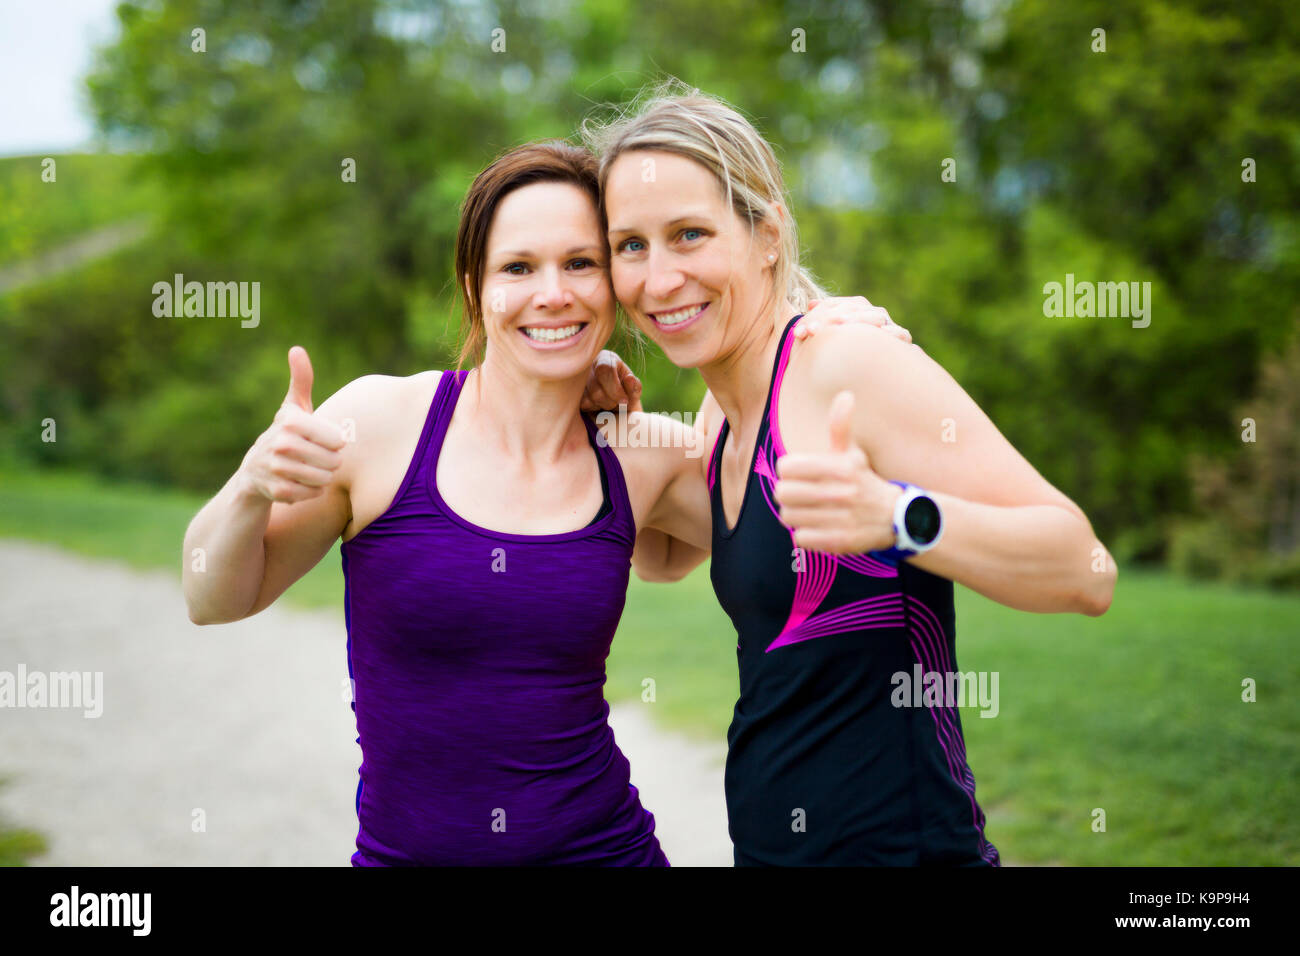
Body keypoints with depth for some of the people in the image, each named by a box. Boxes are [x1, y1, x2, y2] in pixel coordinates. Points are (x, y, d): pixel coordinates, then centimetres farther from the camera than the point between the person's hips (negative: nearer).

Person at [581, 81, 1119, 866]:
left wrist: (894, 516, -36)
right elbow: (669, 558, 25)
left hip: (898, 844, -8)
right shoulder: (723, 415, 7)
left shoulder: (852, 365, -17)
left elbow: (1085, 573, -20)